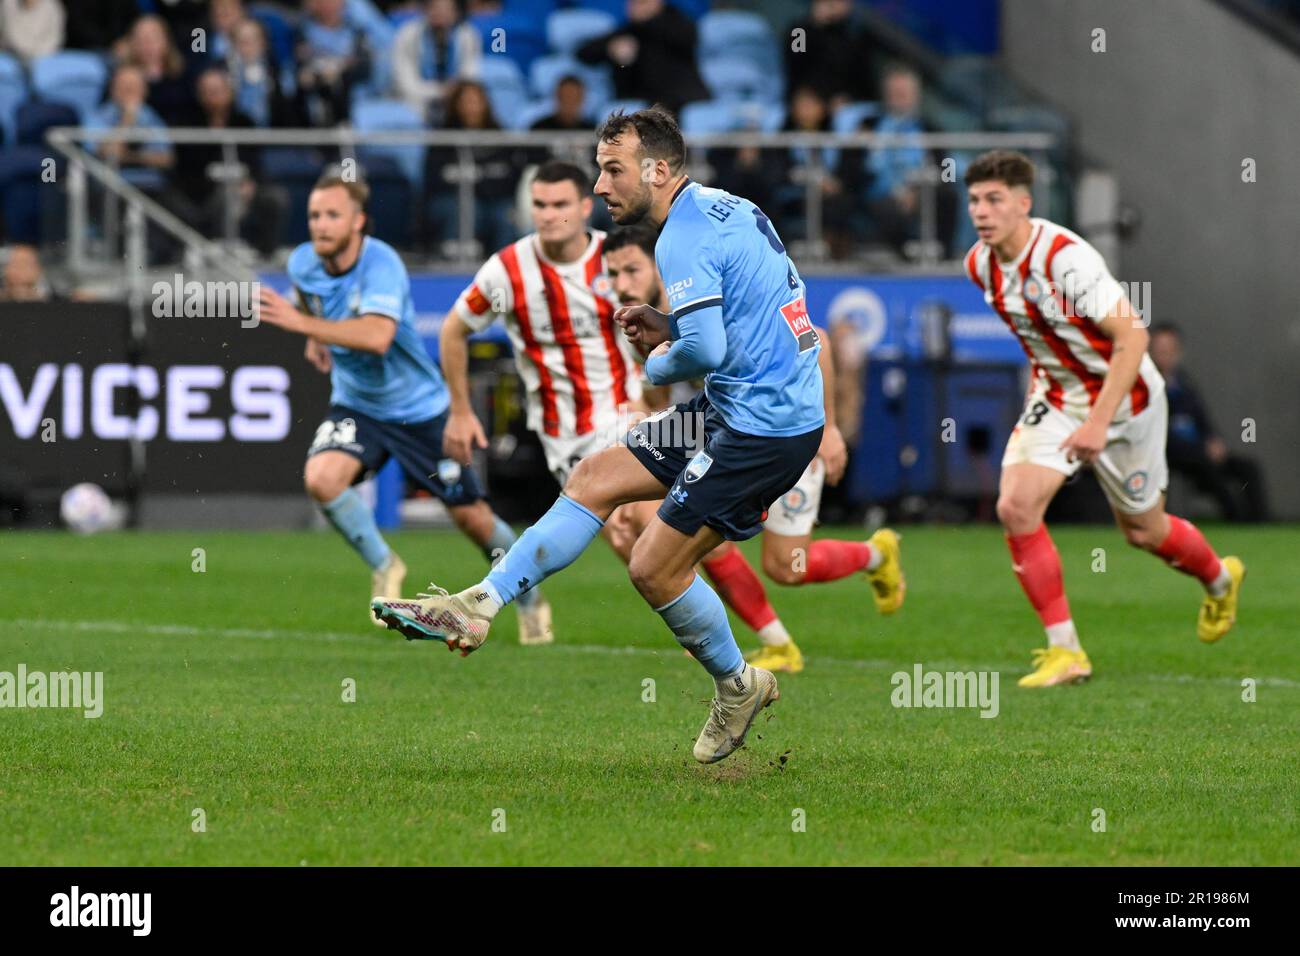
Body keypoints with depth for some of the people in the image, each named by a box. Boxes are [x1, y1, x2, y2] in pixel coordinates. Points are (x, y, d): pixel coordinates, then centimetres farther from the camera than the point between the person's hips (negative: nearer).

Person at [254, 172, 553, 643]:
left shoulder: (381, 264, -29)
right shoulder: (303, 264, -10)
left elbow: (377, 336, -46)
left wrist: (303, 324, -49)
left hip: (419, 409, -4)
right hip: (355, 406, 4)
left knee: (471, 516, 4)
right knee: (321, 477, -25)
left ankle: (529, 600, 30)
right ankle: (383, 567, 0)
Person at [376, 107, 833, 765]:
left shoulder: (683, 239, -18)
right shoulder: (728, 209, 12)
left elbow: (705, 349, -29)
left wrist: (658, 364, -5)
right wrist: (669, 327, 12)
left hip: (764, 427, -10)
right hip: (735, 409, 10)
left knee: (654, 567, -4)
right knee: (596, 477, 10)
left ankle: (738, 686, 17)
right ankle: (479, 606, 10)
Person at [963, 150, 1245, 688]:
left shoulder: (1066, 258, -29)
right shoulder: (980, 265, -6)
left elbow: (1132, 336, -28)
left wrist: (1099, 423, -31)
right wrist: (1038, 379, 15)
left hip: (1123, 398, -6)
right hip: (1055, 396, 6)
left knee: (1143, 531, 11)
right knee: (1015, 507, -16)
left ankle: (1219, 579, 46)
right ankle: (1064, 652, -9)